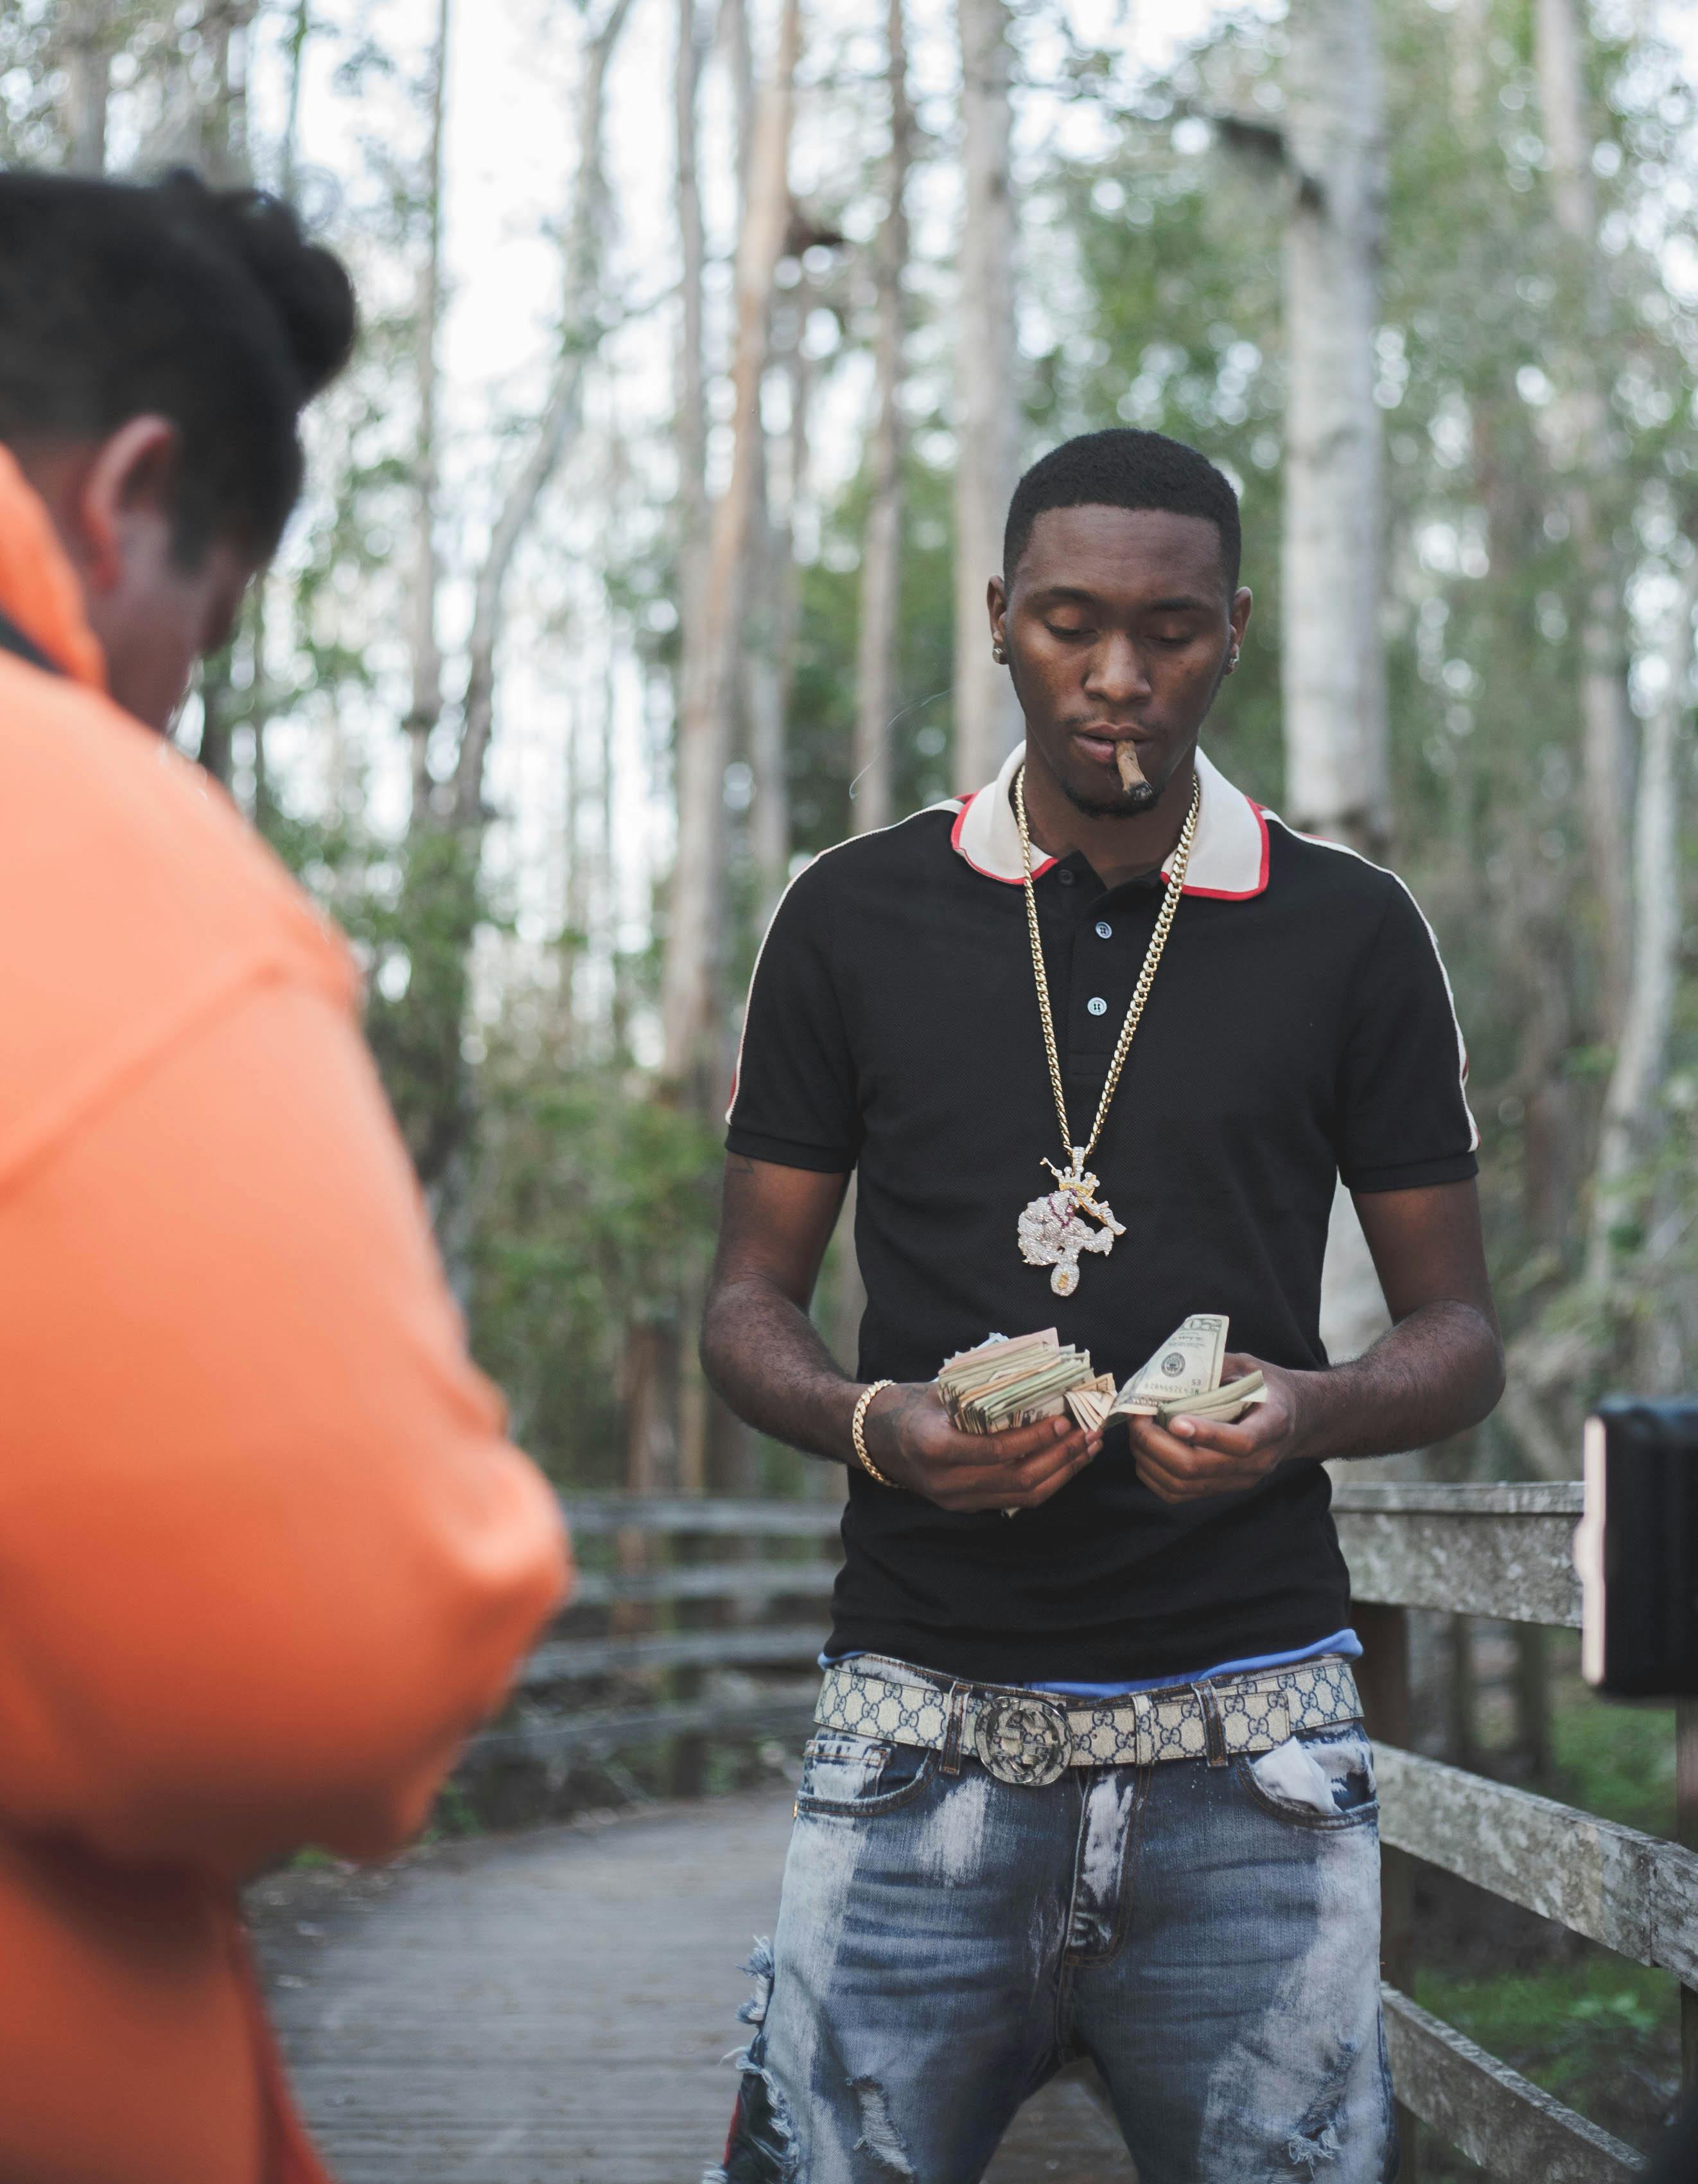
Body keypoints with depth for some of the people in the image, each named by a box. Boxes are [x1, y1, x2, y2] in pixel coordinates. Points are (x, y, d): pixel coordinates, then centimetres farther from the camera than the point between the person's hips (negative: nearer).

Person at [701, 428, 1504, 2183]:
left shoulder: (1351, 935, 6)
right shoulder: (855, 918, 6)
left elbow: (1457, 1337, 9)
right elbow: (748, 1305, 9)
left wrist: (1303, 1412, -14)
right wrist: (875, 1425, -13)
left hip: (1246, 1731, 0)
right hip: (925, 1720, 0)